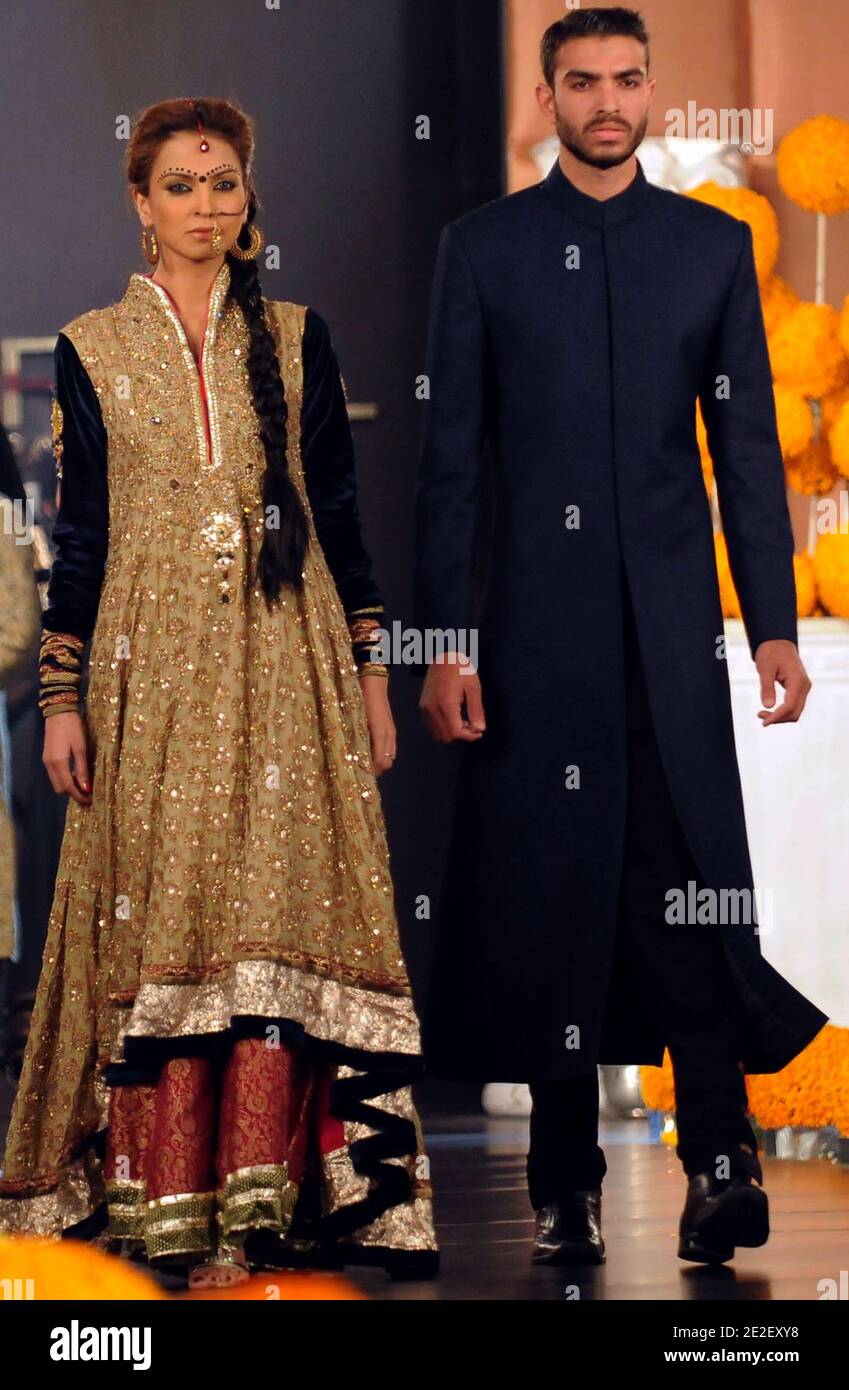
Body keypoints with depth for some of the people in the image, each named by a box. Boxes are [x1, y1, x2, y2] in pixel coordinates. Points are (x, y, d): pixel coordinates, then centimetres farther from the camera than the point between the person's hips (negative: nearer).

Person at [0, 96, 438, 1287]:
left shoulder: (297, 339, 8)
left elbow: (339, 510, 10)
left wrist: (370, 670, 5)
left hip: (285, 657, 1)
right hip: (152, 662, -1)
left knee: (272, 913, -5)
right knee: (160, 919, -3)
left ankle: (258, 1204, -4)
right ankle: (169, 1208, 0)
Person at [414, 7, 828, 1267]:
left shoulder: (714, 247, 9)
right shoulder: (485, 247, 5)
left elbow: (747, 445, 8)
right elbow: (450, 456, 3)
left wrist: (775, 623, 2)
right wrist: (443, 640, -3)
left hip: (671, 618, 0)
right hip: (534, 622, 0)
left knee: (695, 881, -7)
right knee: (547, 891, 2)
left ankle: (720, 1161, -5)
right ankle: (566, 1184, 9)